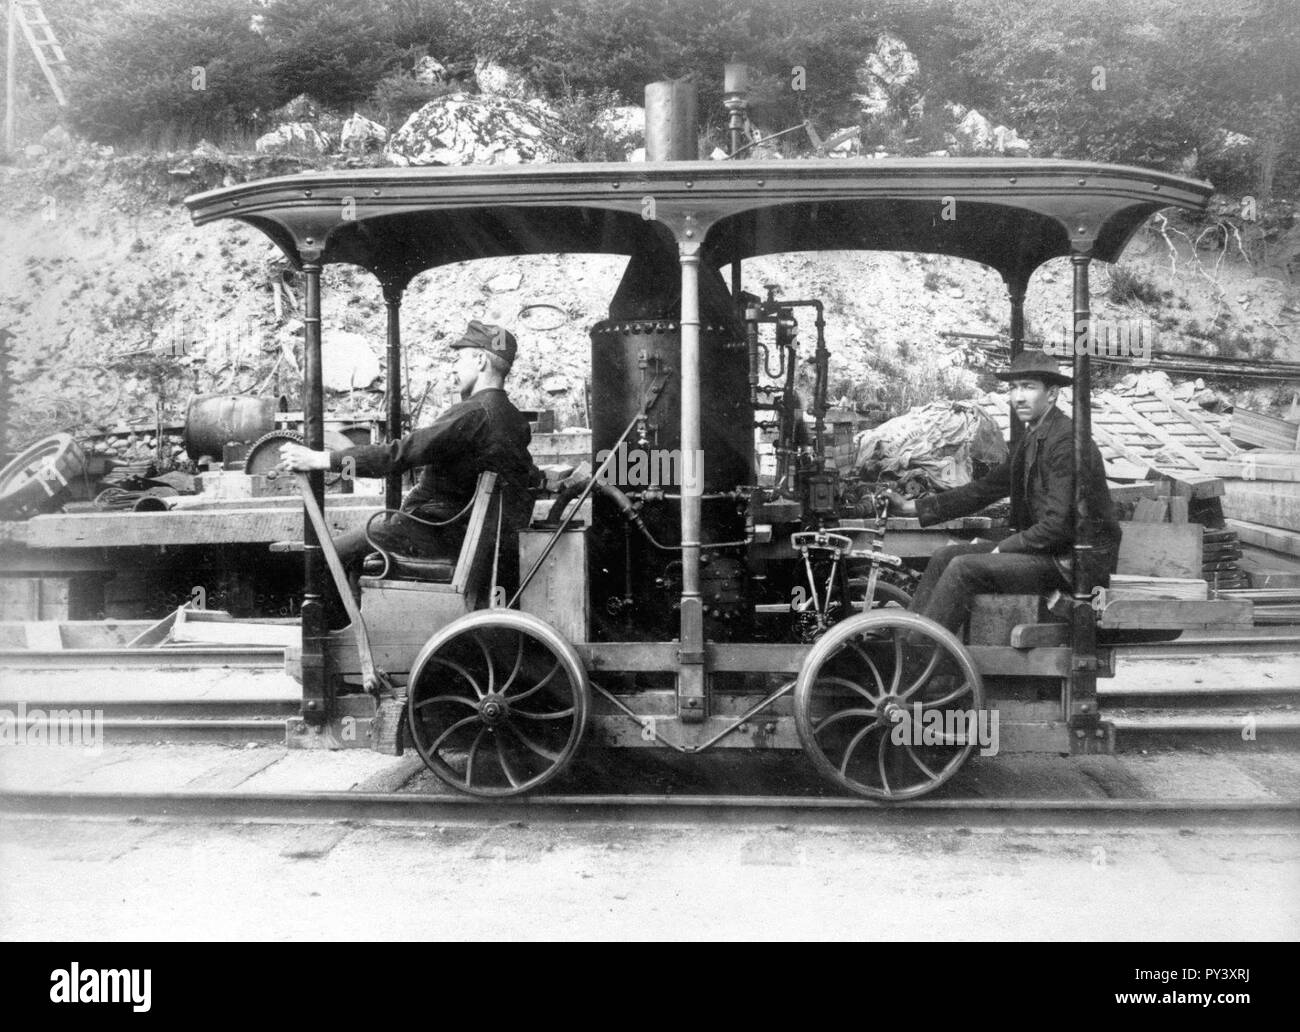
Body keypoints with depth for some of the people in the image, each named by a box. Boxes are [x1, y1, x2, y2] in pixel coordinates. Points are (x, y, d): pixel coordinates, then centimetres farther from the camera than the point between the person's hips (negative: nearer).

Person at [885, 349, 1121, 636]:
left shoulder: (1066, 440, -17)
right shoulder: (1033, 437, 12)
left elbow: (1060, 524, -23)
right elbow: (986, 488, 15)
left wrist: (1002, 549, -15)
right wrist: (913, 507, 12)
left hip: (1074, 563, -9)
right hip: (1047, 548, 9)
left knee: (964, 568, -21)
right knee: (945, 557, 2)